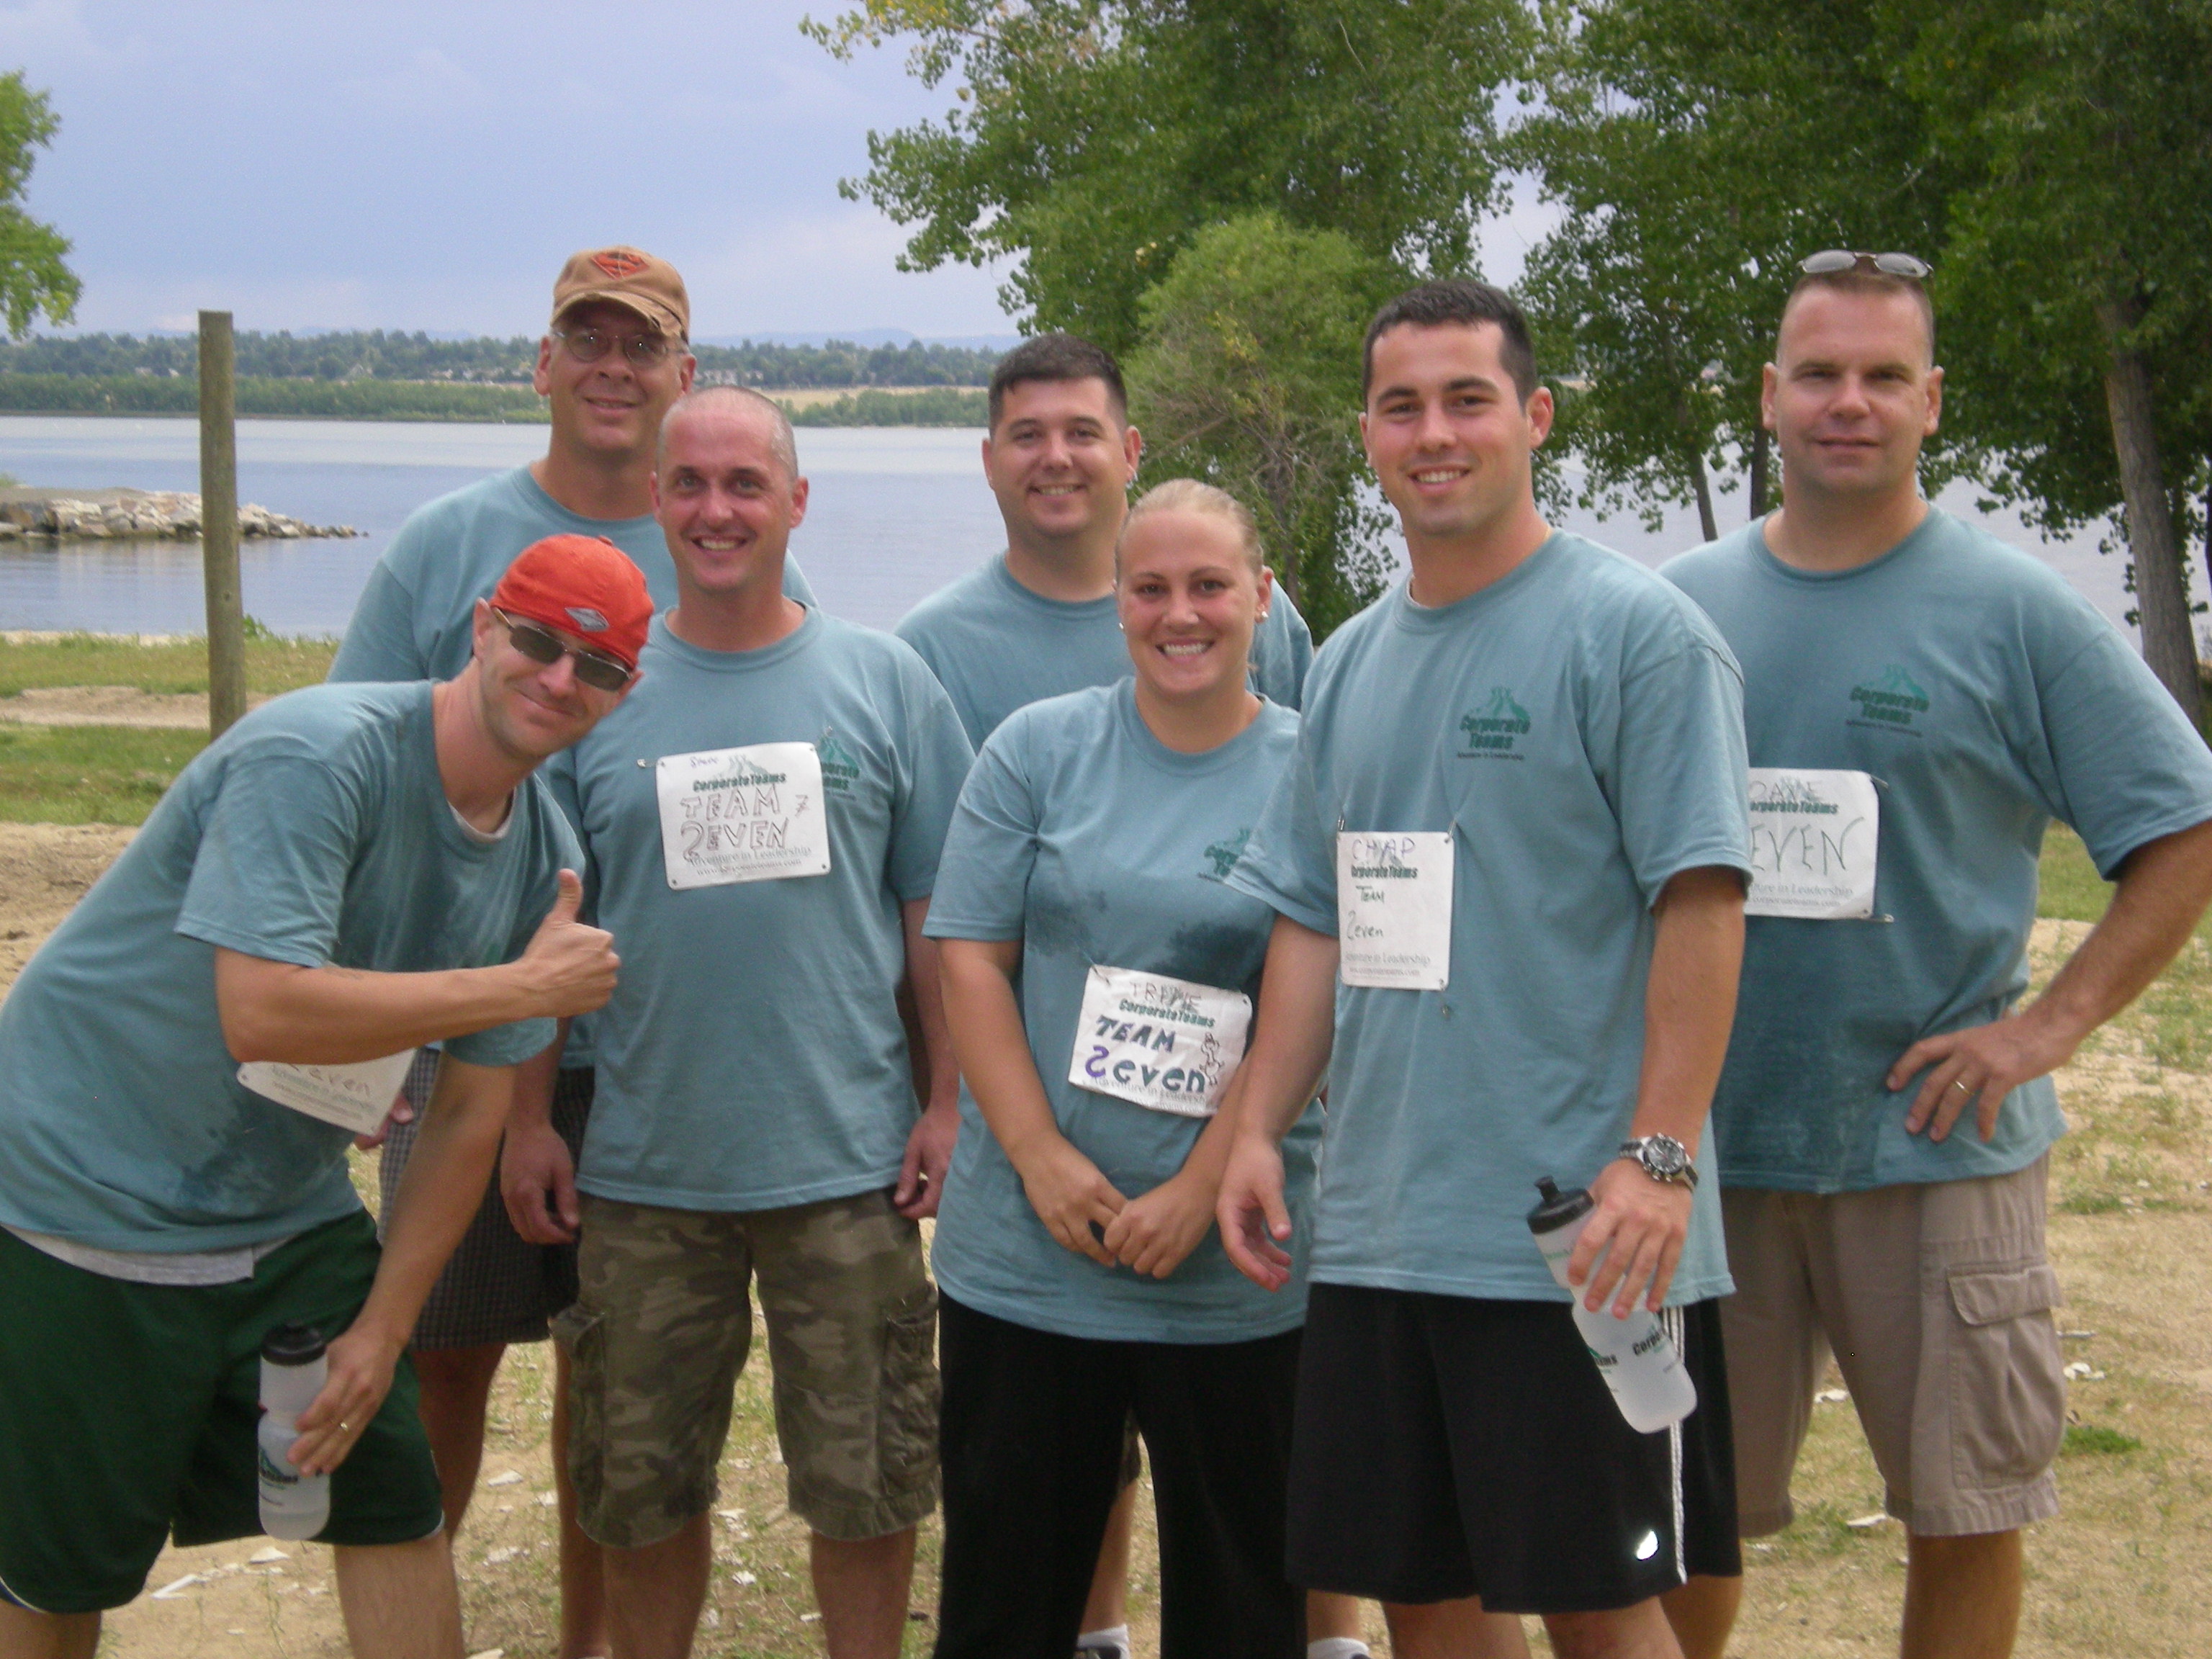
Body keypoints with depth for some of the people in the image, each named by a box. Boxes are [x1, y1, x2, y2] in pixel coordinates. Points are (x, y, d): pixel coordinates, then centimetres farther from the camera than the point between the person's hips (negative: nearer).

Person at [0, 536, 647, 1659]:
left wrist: (382, 1332, 0)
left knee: (395, 1507, 7)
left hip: (293, 1222, 7)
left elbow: (470, 1116, 4)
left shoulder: (544, 858, 0)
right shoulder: (317, 754, -24)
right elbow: (263, 1015, -35)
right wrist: (524, 986, -27)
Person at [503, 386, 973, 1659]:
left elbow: (937, 915, 4)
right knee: (644, 1485, 11)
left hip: (850, 1162, -1)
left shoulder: (885, 682, 3)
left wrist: (949, 1102, -2)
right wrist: (528, 1117, 2)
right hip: (644, 1166, 1)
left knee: (867, 1482, 6)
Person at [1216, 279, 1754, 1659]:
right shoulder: (1352, 661, 15)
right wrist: (1259, 1128, 10)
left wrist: (1659, 1157, -19)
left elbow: (1702, 902, -13)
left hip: (1580, 1239, -6)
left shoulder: (1635, 629, -7)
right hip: (1377, 1231, 7)